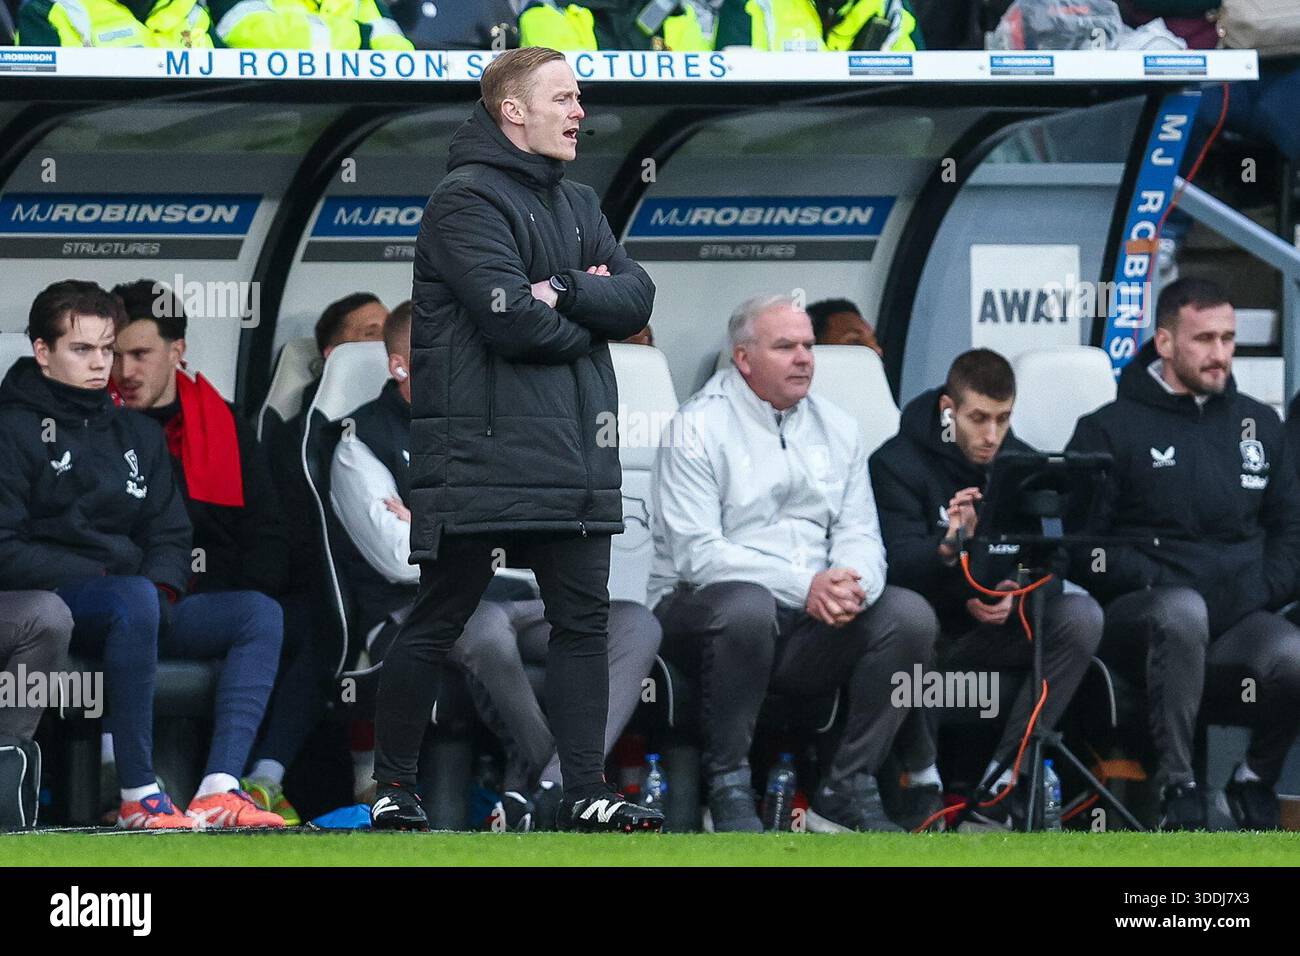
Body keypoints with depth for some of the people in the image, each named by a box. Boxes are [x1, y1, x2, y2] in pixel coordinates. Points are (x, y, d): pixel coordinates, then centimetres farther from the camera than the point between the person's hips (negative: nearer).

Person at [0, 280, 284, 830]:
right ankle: (138, 797, -39)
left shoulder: (138, 434, 22)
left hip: (142, 606, 7)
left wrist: (164, 585, -5)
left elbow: (170, 534, 18)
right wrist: (98, 576, -15)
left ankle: (219, 788, -31)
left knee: (259, 613, -15)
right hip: (49, 607, -7)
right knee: (136, 599, -39)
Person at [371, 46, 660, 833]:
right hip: (482, 456, -8)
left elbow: (636, 297, 5)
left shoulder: (577, 205, 17)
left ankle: (587, 792, 8)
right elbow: (511, 318, -20)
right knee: (437, 624, 1)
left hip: (574, 456, 8)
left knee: (584, 621, 5)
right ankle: (395, 788, 10)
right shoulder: (467, 199, -9)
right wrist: (586, 320, -2)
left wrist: (562, 291, -12)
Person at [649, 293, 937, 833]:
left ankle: (847, 789, -12)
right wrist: (803, 586, -26)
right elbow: (696, 554, -15)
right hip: (702, 607, -5)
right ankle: (727, 786, -23)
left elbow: (859, 535, 7)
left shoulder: (835, 429, 14)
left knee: (909, 615, -19)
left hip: (811, 625, 5)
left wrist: (852, 586, -20)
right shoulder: (697, 430, -5)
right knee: (748, 605, -39)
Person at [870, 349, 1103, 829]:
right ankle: (922, 780, -19)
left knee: (1081, 617, -22)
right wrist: (947, 547, -44)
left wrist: (1018, 595, -24)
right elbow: (895, 565, -22)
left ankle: (1002, 780, -20)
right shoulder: (896, 464, -11)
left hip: (994, 635, 4)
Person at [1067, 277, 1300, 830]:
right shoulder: (1111, 430, 5)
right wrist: (1158, 583, -15)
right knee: (1183, 610, -40)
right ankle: (1176, 785, -30)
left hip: (1240, 618, 3)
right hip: (1142, 614, -3)